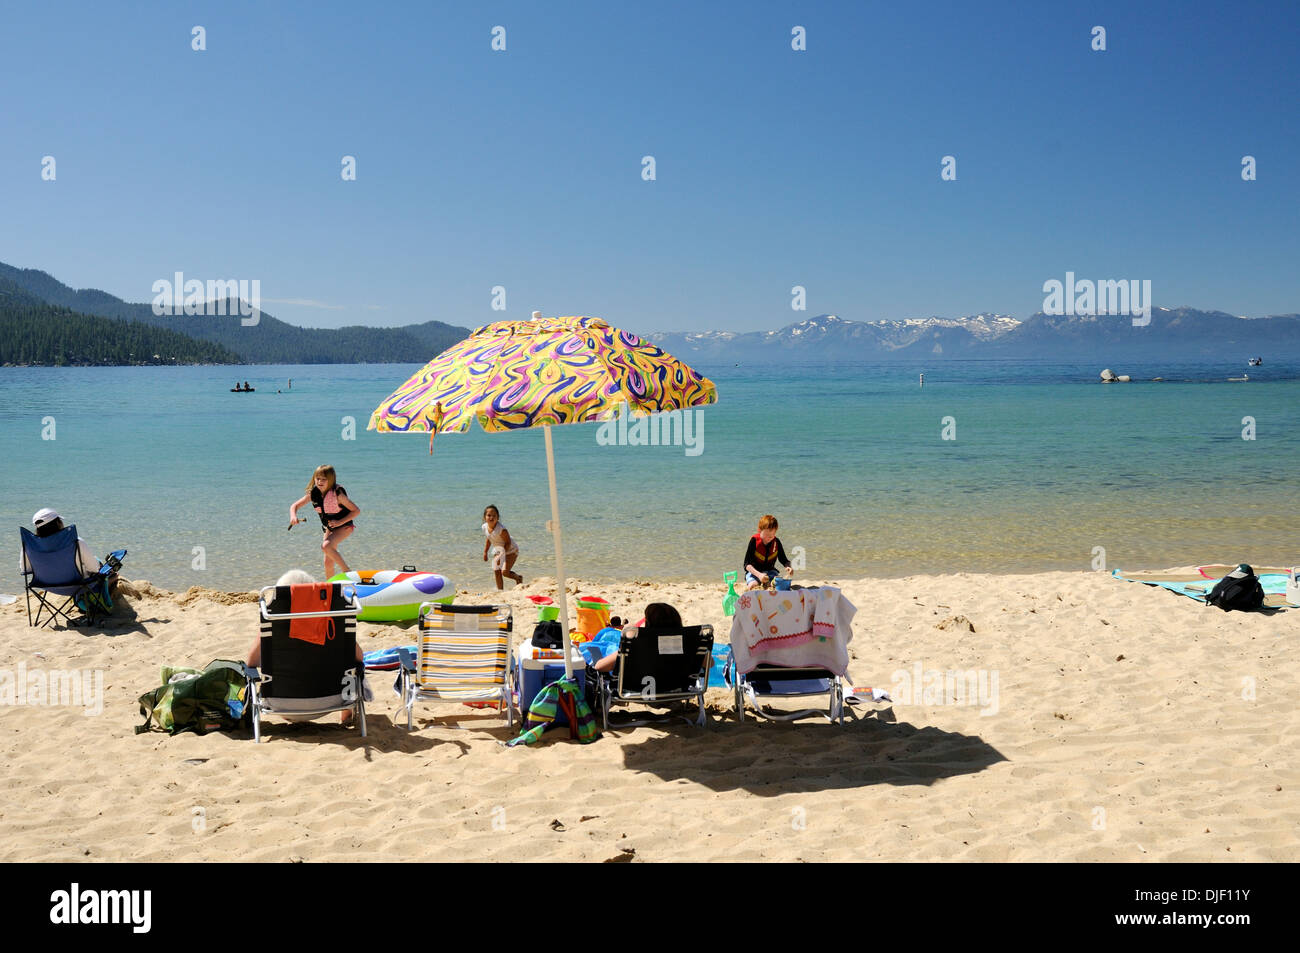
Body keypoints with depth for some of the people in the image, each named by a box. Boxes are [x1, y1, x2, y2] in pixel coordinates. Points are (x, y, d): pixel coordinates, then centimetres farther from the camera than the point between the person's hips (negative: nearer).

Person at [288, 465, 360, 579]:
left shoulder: (337, 494, -25)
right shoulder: (313, 494, -11)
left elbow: (356, 511, -20)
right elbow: (295, 506, -3)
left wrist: (340, 522, -26)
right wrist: (293, 516, -25)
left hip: (344, 526, -6)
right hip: (329, 527, 6)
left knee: (326, 545, -30)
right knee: (328, 562, 5)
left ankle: (346, 570, -18)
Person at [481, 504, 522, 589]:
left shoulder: (501, 528, -31)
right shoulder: (485, 527, -10)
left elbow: (508, 542, -24)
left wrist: (501, 556, -28)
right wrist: (485, 552, 13)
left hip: (510, 550, -7)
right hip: (497, 550, 7)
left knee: (505, 572, -16)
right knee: (497, 572, 0)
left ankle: (518, 578, 12)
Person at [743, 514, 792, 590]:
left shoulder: (776, 542, -4)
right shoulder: (754, 540, -14)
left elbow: (783, 560, 6)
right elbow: (747, 564, -18)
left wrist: (788, 567, -19)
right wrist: (759, 575, -34)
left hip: (770, 570, 3)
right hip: (754, 571, -3)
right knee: (753, 585, -34)